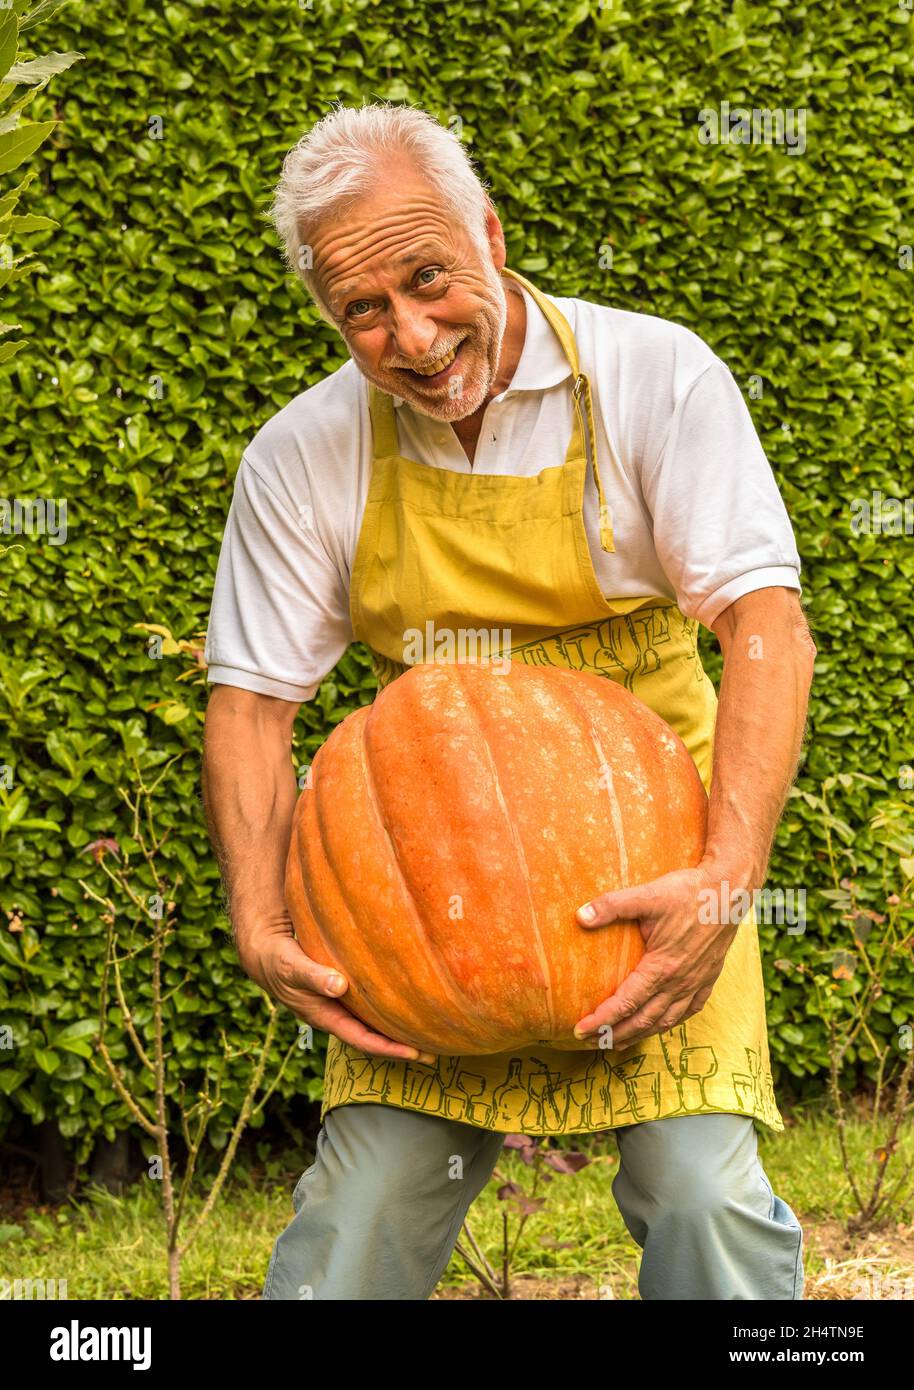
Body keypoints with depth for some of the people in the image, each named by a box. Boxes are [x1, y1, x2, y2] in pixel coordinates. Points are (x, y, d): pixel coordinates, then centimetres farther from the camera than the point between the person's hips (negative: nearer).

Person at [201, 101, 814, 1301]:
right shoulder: (303, 458, -5)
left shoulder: (657, 378, -12)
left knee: (702, 1191, -15)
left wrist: (729, 876, -31)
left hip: (650, 864, -1)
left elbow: (767, 624, -17)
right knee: (366, 1197, -7)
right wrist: (261, 925, -16)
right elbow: (252, 698, 0)